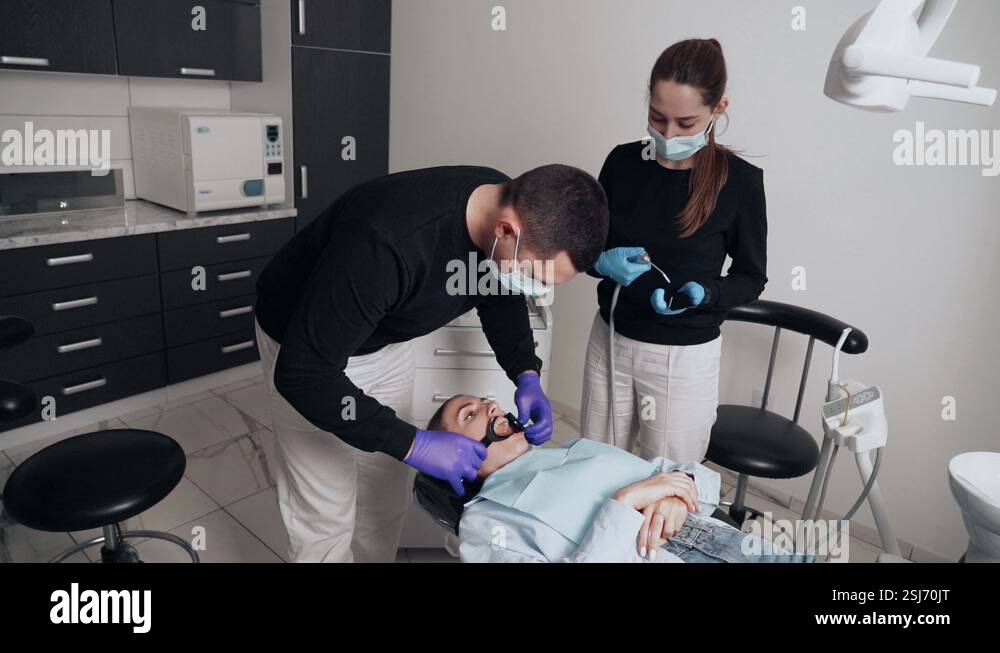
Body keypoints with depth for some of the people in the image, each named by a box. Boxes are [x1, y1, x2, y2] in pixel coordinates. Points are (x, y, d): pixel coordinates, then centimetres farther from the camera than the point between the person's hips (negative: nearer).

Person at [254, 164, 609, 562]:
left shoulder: (508, 207, -19)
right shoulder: (387, 242, -43)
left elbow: (500, 296, 3)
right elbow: (303, 373, -35)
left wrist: (526, 375, -12)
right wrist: (414, 445, -33)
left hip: (385, 340, 6)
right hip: (304, 344, -6)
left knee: (385, 504, 13)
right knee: (326, 517, 2)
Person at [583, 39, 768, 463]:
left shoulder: (739, 181, -11)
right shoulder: (623, 161, -3)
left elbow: (751, 279, -2)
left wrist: (701, 293, -22)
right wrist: (605, 262, -15)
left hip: (685, 355, -3)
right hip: (611, 340, 3)